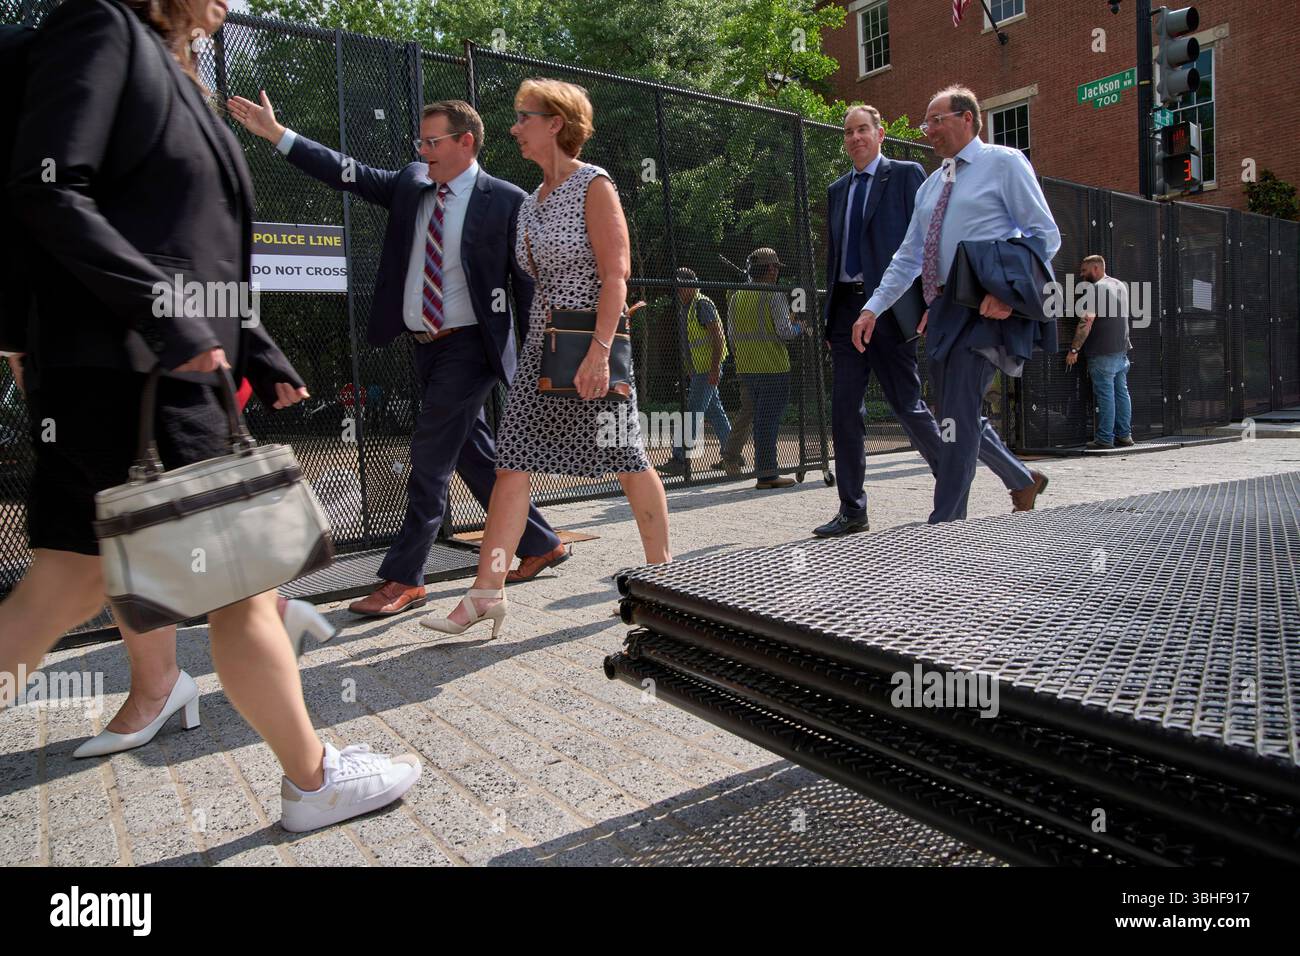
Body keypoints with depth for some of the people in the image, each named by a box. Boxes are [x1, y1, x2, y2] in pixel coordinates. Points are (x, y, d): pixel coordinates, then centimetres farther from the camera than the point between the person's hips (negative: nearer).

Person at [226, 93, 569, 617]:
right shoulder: (410, 185, 10)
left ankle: (404, 578, 2)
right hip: (424, 344, 7)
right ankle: (542, 544, 26)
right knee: (474, 457, 12)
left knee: (429, 456, -8)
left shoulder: (506, 200, -7)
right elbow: (349, 174, 9)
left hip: (469, 345, -7)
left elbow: (526, 280, -7)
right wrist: (276, 134, 4)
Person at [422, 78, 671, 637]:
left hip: (592, 345, -7)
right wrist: (544, 339, 17)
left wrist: (599, 351, -22)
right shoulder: (532, 202, 17)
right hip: (542, 346, 8)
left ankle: (660, 570, 19)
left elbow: (616, 276, -14)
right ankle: (488, 591, 1)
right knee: (512, 464, -1)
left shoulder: (594, 186, -5)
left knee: (628, 463, 2)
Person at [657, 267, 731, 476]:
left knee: (693, 414, -10)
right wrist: (688, 369, 20)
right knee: (715, 413, 12)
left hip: (708, 369, -10)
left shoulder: (703, 305, -11)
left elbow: (718, 337, -17)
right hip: (697, 370, 10)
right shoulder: (684, 308, 17)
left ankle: (680, 459, -10)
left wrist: (715, 367, -23)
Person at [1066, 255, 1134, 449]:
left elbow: (1087, 321, -18)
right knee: (1121, 392, 11)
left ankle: (1105, 438, -4)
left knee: (1105, 395, -6)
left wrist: (1074, 349, -15)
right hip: (1121, 349, 8)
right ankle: (1124, 435, 15)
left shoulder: (1096, 289, -12)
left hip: (1103, 352, -8)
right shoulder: (1121, 285, 16)